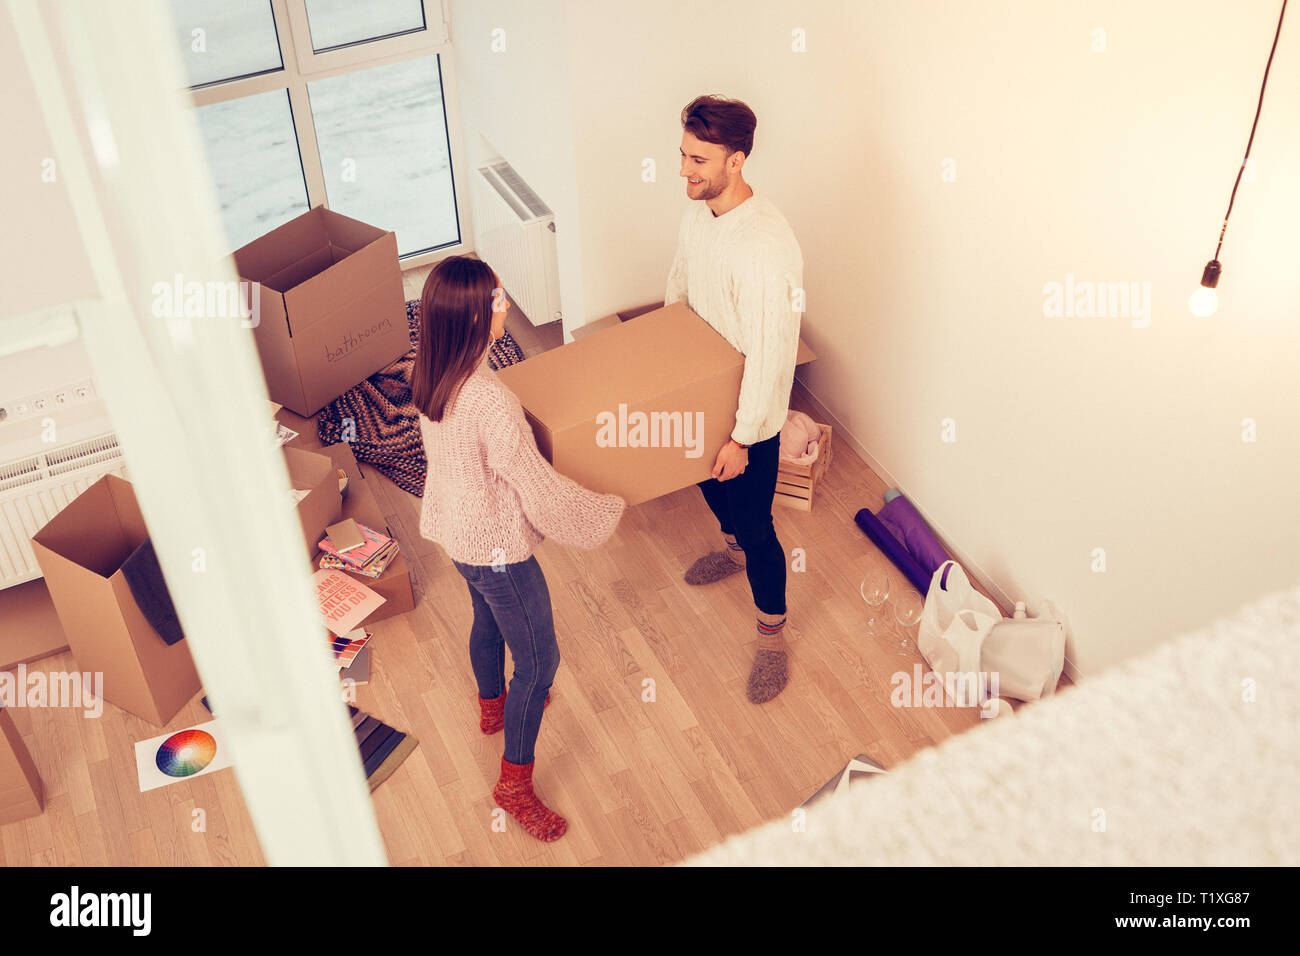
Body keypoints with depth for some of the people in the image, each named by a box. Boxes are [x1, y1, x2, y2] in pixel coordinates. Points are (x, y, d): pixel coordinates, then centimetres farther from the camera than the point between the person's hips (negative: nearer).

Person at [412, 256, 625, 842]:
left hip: (455, 527, 9)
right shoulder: (489, 401, -37)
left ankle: (493, 705, 62)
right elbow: (541, 490, -27)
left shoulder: (433, 374, -9)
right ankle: (515, 784, 24)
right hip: (496, 546, -9)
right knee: (539, 659, 9)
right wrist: (608, 511, -11)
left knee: (488, 618, 34)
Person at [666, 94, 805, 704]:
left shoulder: (767, 247, -34)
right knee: (709, 479, 30)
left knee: (755, 522, 5)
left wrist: (742, 437, -23)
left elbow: (770, 355, -29)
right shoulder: (698, 210, -7)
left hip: (750, 409, -8)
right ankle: (733, 549, 61)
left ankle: (772, 633, 27)